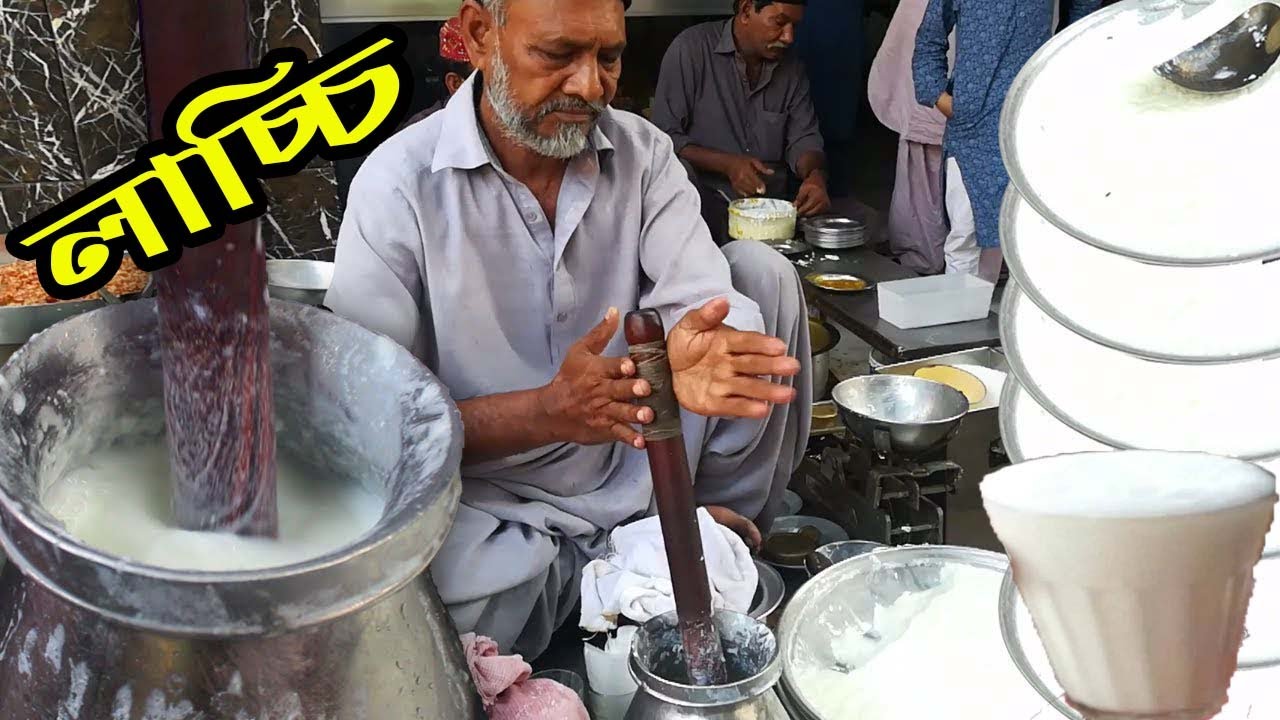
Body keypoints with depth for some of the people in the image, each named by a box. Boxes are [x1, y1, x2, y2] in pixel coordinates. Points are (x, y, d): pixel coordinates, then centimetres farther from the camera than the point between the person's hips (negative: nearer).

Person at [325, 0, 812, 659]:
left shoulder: (643, 153, -2)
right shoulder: (399, 183, -16)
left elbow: (701, 299, -14)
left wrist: (699, 351, -41)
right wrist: (547, 412, -35)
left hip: (641, 469, 4)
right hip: (500, 501, -3)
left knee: (759, 270, -9)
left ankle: (713, 523, 3)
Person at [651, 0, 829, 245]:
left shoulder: (792, 69, 10)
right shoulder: (691, 49, -7)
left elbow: (803, 139, 9)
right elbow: (664, 137, -10)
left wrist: (816, 176, -15)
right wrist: (728, 164, -21)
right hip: (708, 194, -3)